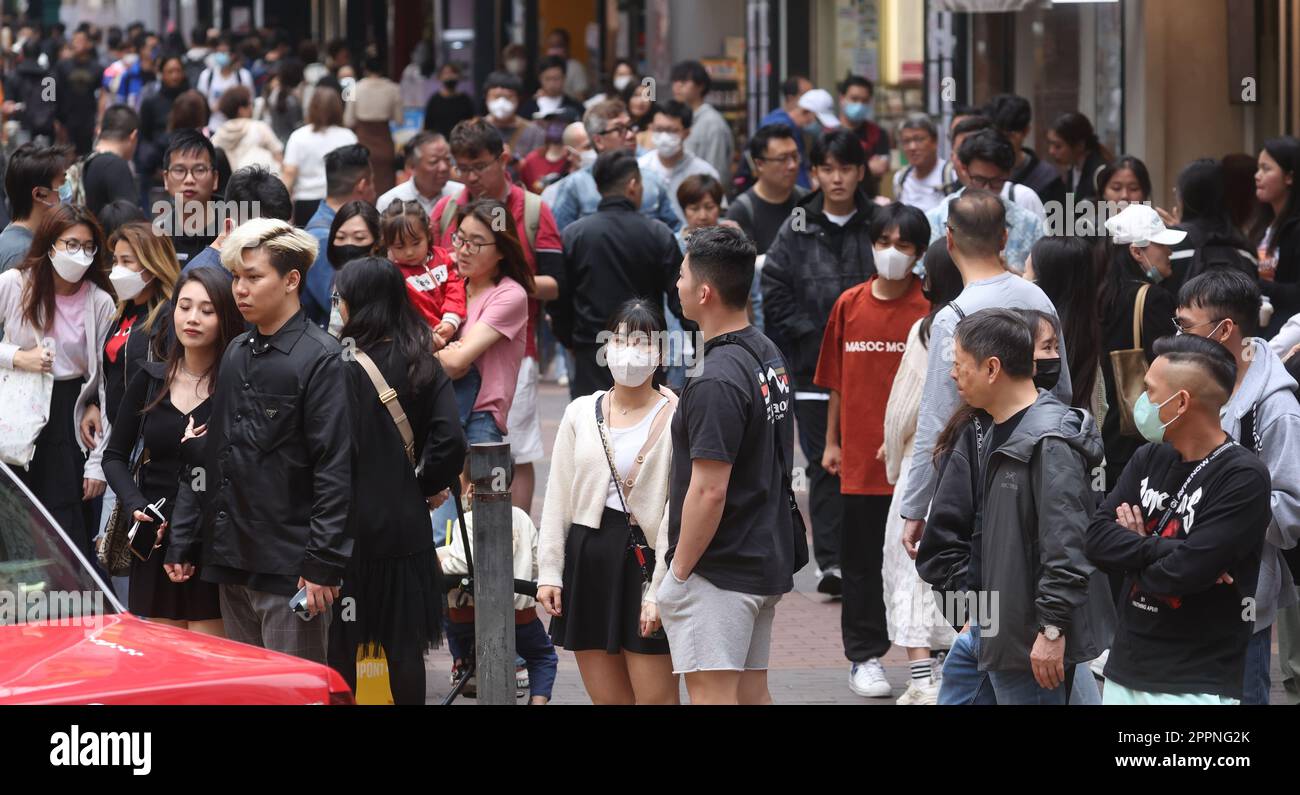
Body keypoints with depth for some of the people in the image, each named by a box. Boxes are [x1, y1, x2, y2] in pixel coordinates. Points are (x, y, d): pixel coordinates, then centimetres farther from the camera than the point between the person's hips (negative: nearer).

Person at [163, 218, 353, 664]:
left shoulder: (320, 359, -9)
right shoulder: (235, 355, 14)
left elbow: (334, 468, -14)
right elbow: (204, 458, 17)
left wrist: (323, 563, -18)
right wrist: (183, 543, 13)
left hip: (289, 564, -7)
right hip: (231, 560, 8)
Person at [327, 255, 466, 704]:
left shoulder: (345, 367, -11)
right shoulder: (423, 366, 3)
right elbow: (450, 441, -7)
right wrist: (423, 487, 8)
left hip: (351, 523, -4)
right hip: (406, 525, 4)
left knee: (340, 646, 5)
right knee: (405, 646, 8)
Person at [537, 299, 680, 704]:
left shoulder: (674, 419, -6)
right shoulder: (581, 413, 9)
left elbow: (678, 510, -9)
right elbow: (558, 498, 11)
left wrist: (660, 590, -14)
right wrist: (550, 571, 5)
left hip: (643, 558, -5)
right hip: (586, 557, 5)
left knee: (655, 698, -4)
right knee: (607, 699, 9)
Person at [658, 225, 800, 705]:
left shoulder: (717, 381, -21)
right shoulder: (769, 356, 10)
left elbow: (709, 491, -23)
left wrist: (679, 572, -15)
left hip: (720, 570, -10)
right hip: (769, 559, 10)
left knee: (712, 695, -8)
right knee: (751, 693, 14)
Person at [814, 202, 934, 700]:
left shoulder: (929, 308, -4)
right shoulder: (850, 304, 5)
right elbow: (837, 380, 12)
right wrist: (832, 442, 13)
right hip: (859, 455, 3)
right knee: (861, 560, 9)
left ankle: (923, 660, 6)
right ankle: (865, 656, 19)